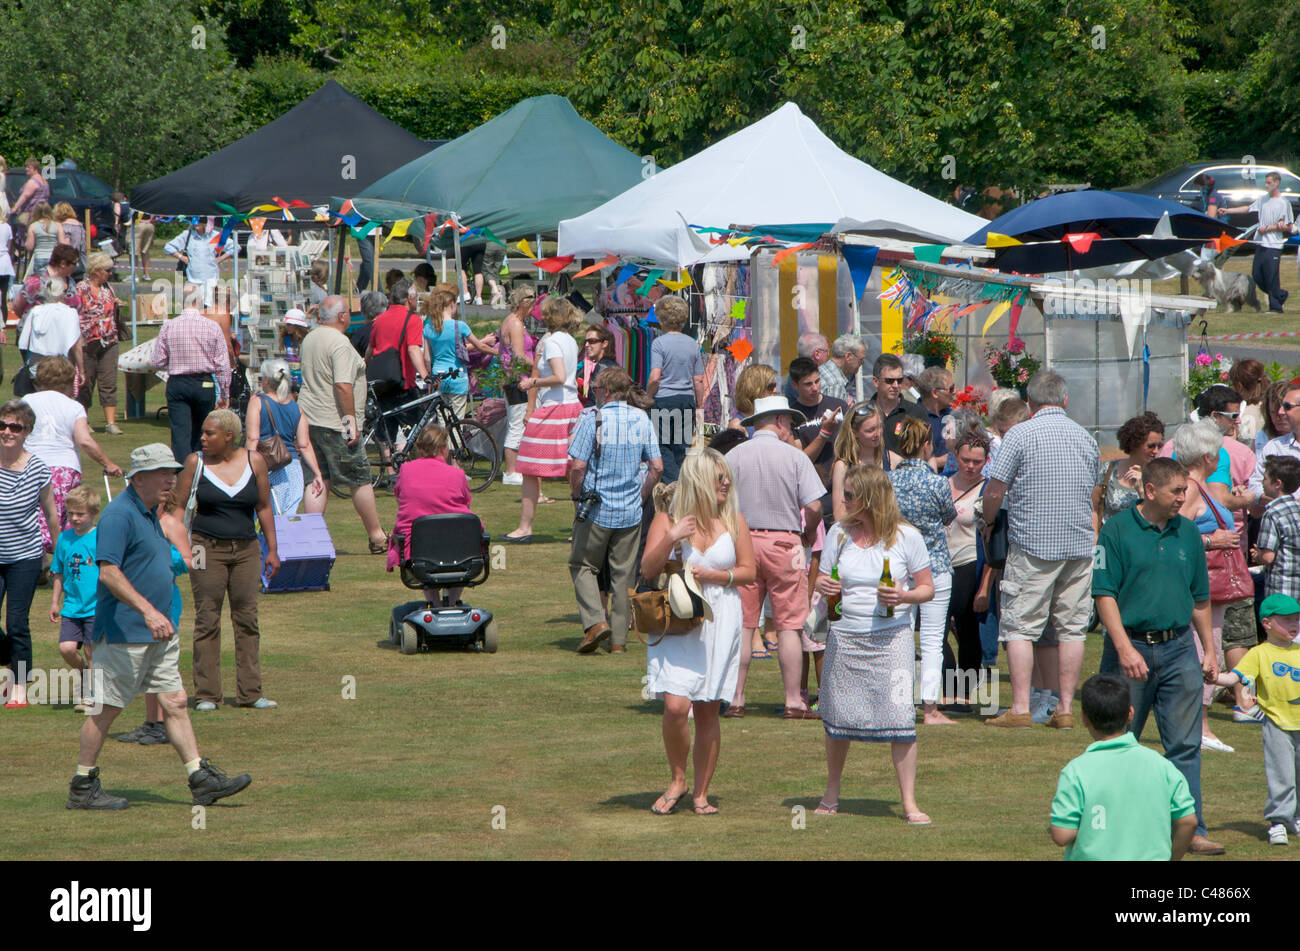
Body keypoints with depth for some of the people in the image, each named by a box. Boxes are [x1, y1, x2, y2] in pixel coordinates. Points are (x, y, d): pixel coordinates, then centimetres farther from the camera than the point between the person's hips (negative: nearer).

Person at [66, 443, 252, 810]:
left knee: (175, 702, 6)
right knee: (106, 707, -2)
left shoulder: (150, 514, 16)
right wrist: (147, 610, -31)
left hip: (159, 631, 10)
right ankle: (82, 787, 6)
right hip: (124, 632, -9)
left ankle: (201, 779, 6)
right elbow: (108, 573, -24)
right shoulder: (119, 514, -15)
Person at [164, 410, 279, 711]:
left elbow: (264, 507, 11)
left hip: (246, 550, 2)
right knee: (207, 622, -2)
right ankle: (206, 695, 3)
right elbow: (177, 509, 3)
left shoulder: (254, 461, 4)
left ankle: (249, 692, 7)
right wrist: (183, 549, -7)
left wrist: (272, 549, 9)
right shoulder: (196, 463, 0)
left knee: (247, 619, 3)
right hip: (208, 548, -2)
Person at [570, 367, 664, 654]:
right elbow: (657, 467, 2)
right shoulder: (641, 420, 3)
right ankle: (619, 639, 11)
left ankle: (595, 621, -8)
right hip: (631, 512, 4)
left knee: (583, 566, 11)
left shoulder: (592, 419, -10)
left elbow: (578, 466, -15)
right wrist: (641, 498, 13)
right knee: (624, 574, 9)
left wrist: (577, 498, 1)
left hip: (596, 511, -4)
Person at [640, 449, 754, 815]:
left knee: (708, 710, 2)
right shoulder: (667, 521, 3)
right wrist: (670, 540, -19)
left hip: (719, 623, 2)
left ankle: (701, 792, 12)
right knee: (675, 705, -15)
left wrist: (714, 575, -9)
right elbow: (647, 569, -3)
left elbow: (748, 571, 7)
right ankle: (677, 780, 6)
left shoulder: (734, 521, 8)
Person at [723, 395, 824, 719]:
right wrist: (809, 534, 10)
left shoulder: (734, 457, 2)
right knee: (788, 625, 1)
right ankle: (793, 701, 0)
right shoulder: (795, 457, -4)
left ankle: (736, 700, 5)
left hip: (743, 542, 2)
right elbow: (814, 506, -9)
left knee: (742, 624, 6)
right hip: (784, 541, -2)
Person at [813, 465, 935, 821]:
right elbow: (822, 580, 14)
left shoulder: (906, 537, -2)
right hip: (845, 635, 3)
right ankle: (832, 792, 29)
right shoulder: (839, 532, 7)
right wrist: (823, 586, -10)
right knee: (837, 718, 8)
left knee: (899, 717, -10)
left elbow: (927, 588, 3)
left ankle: (910, 804, -5)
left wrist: (903, 596, -17)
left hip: (891, 636, -3)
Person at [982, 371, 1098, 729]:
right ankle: (1065, 709, 6)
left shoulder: (1020, 435, -7)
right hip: (1080, 544, 5)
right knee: (1072, 627, 7)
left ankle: (1020, 708, -7)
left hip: (1032, 544, -5)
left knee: (1021, 627, -1)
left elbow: (995, 491, -8)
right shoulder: (1085, 438, 10)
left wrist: (987, 524, 11)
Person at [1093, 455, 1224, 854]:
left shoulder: (1187, 533, 9)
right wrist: (1125, 649, -18)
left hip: (1178, 648, 4)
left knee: (1185, 745, 0)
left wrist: (1209, 650, 16)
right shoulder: (1118, 531, -6)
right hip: (1130, 646, -4)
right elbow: (1104, 594, -10)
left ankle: (1190, 829, 1)